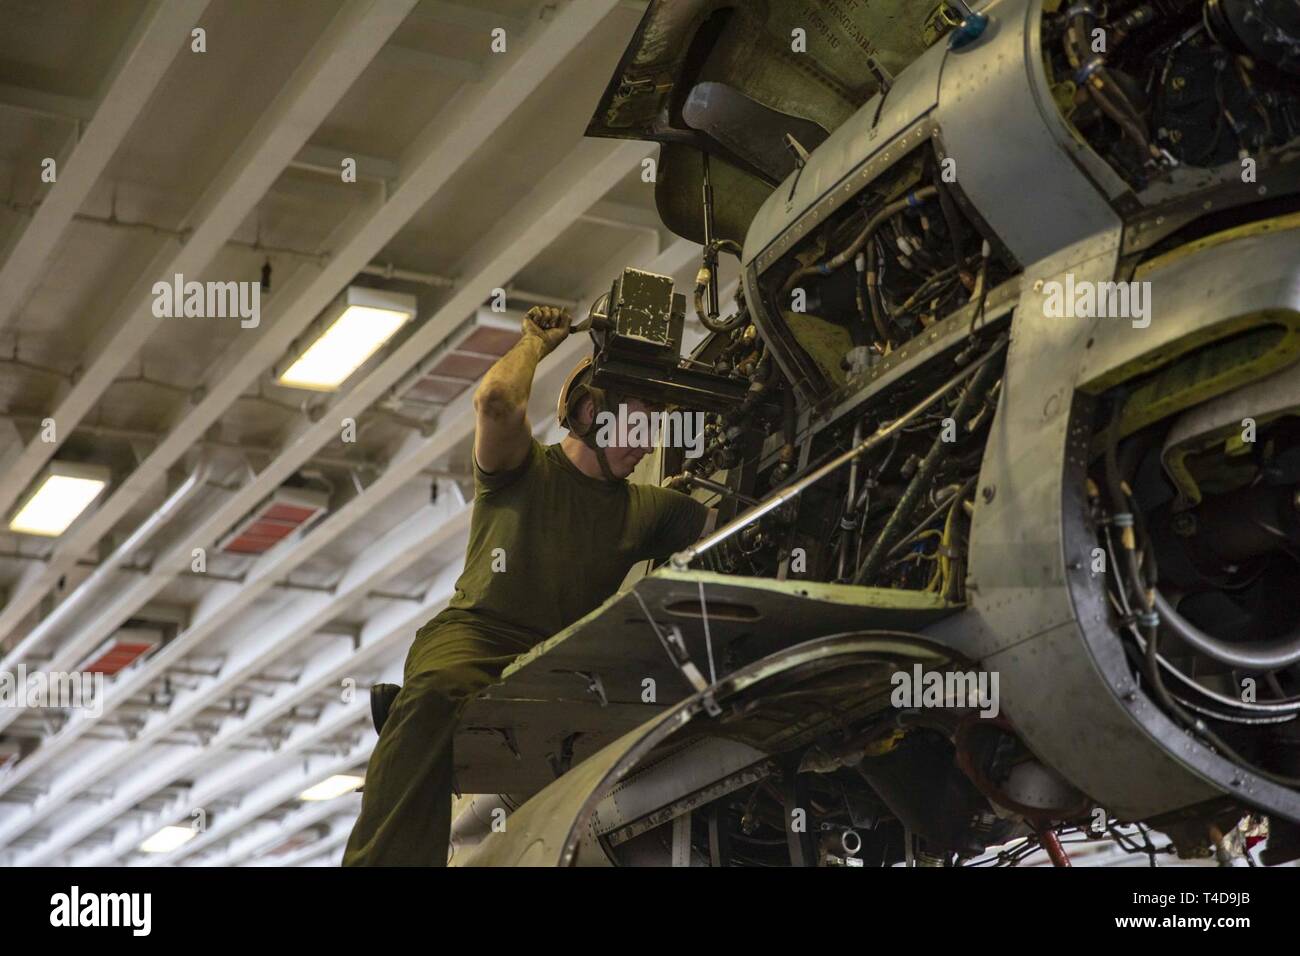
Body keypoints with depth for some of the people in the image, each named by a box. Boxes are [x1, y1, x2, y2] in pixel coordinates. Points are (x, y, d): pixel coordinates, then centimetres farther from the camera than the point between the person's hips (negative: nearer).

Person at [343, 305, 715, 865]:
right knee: (437, 697, -40)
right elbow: (496, 402, -7)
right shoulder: (525, 469, 13)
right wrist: (537, 341, 9)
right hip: (477, 633, -3)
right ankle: (381, 856, -48)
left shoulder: (644, 509, 25)